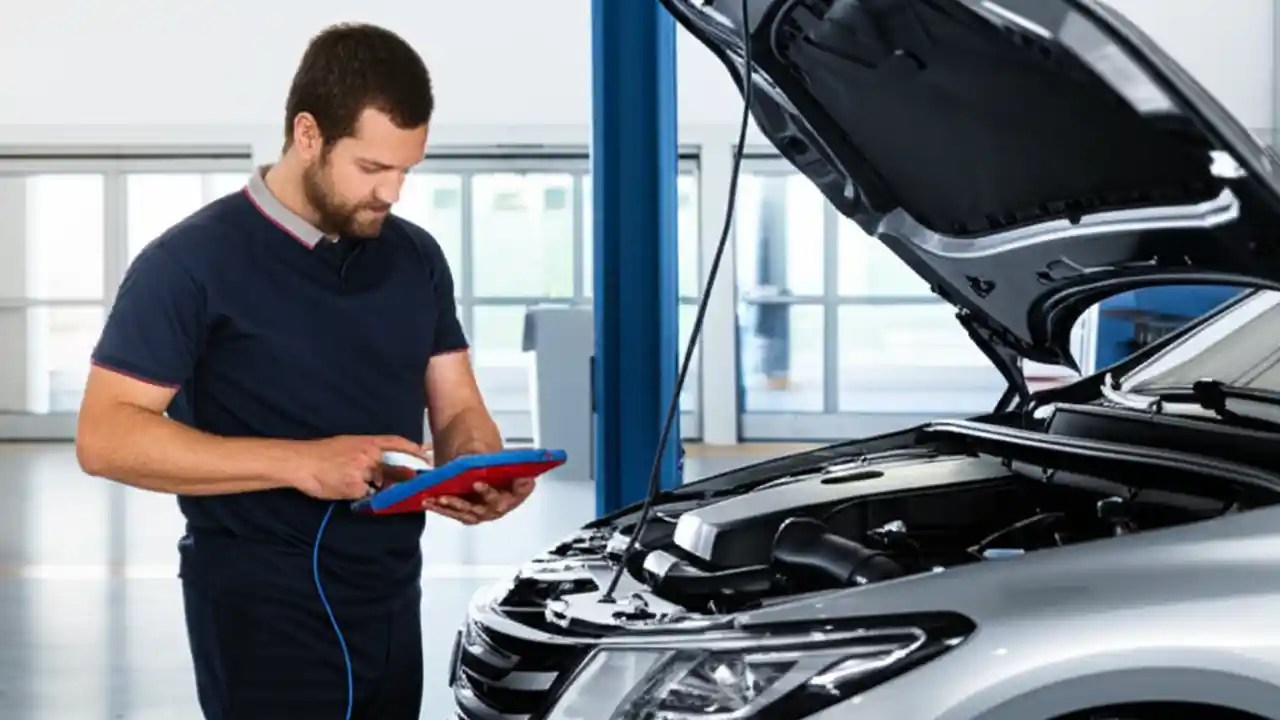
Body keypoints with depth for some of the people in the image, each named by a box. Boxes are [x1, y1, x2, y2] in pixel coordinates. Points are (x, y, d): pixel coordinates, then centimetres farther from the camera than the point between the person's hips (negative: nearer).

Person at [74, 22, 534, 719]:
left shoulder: (416, 258, 10)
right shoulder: (194, 262, -10)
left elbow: (458, 411, 14)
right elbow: (106, 436, -15)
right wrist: (300, 463, -24)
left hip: (391, 602, 6)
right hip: (262, 611, -6)